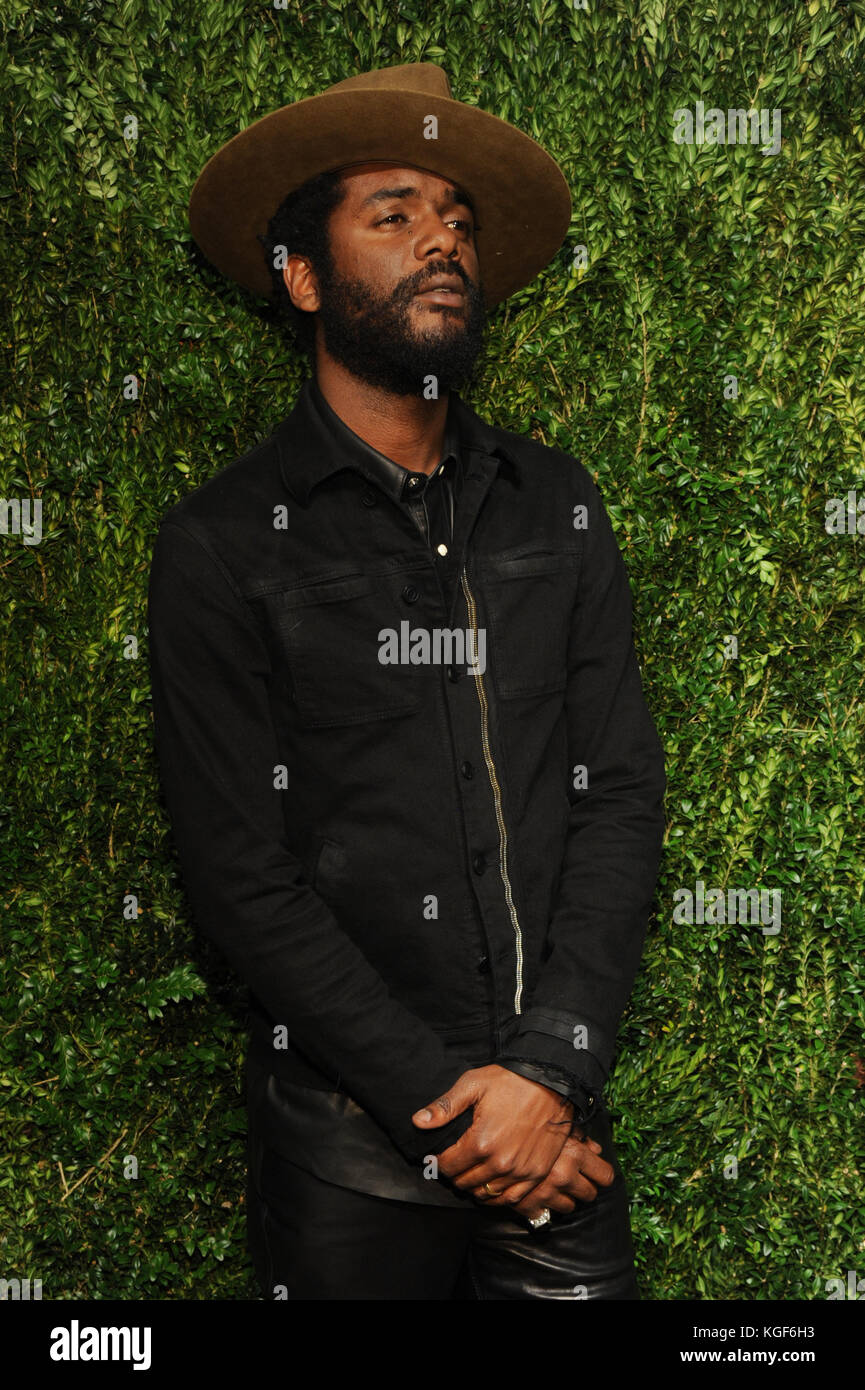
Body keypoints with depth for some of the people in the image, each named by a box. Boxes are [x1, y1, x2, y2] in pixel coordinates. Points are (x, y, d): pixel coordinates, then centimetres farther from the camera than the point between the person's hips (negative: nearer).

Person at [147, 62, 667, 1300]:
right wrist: (441, 1106, -14)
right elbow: (242, 878, -10)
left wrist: (549, 1069, -10)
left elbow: (622, 794, 0)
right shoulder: (225, 543, -7)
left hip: (560, 1110, 3)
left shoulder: (555, 503, 4)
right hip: (353, 1143, -2)